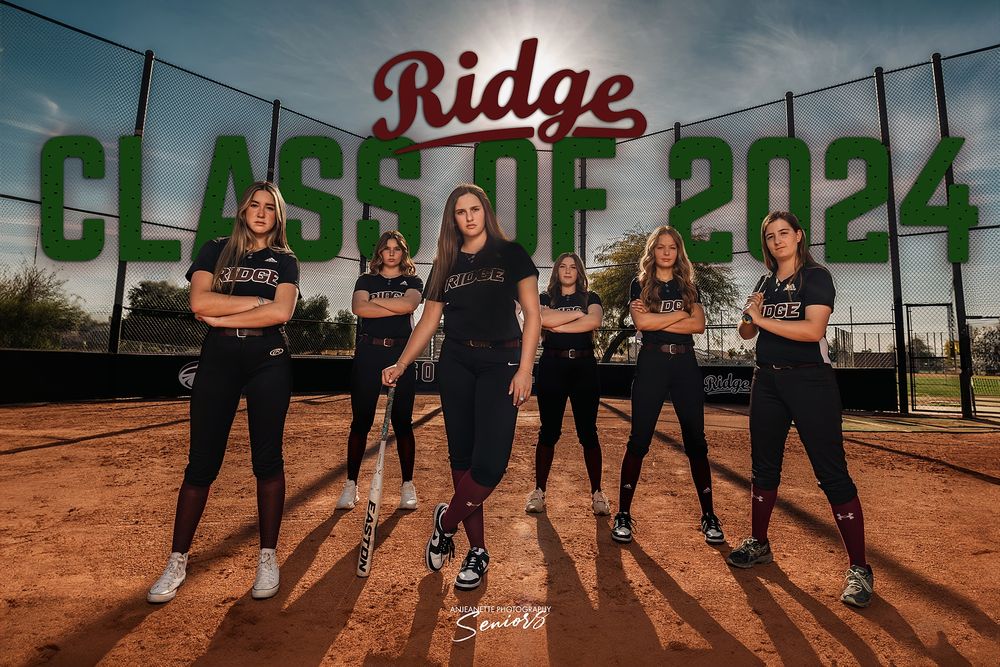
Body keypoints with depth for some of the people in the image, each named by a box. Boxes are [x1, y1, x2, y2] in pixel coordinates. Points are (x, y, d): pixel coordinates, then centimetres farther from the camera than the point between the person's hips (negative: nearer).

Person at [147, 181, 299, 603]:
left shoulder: (285, 261, 9)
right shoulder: (215, 251, 12)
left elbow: (282, 312, -9)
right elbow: (199, 302, -5)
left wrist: (221, 317, -7)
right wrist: (258, 301, -8)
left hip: (269, 361, -1)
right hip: (218, 360, 1)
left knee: (267, 459, 3)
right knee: (202, 461, 3)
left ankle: (268, 557, 15)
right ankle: (177, 562, 18)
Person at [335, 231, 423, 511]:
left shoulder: (413, 282, 12)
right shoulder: (366, 280, 14)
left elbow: (409, 304, -11)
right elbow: (358, 308, -7)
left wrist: (375, 300, -3)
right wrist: (396, 308, -9)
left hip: (401, 353, 0)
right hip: (368, 352, 1)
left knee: (402, 421, 2)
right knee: (361, 420, 1)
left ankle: (407, 485, 11)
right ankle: (351, 484, 11)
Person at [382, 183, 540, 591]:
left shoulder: (510, 254, 2)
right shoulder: (445, 264, 13)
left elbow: (532, 315, -2)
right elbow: (429, 321, 12)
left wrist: (524, 369, -11)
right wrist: (401, 365, 2)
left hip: (501, 362, -3)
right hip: (456, 363, 4)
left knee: (490, 462, -14)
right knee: (462, 457, 4)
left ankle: (445, 522, 12)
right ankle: (477, 551, 18)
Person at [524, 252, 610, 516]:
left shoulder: (590, 297, 11)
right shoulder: (545, 297, 11)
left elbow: (594, 321, -12)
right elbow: (544, 319, -13)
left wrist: (557, 326, -10)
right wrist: (577, 313, -8)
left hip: (584, 366, 0)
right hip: (552, 366, 0)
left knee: (588, 432, 3)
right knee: (548, 431, 3)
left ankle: (597, 493, 12)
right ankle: (539, 491, 12)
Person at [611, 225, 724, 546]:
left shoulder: (689, 287, 13)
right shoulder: (640, 285, 5)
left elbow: (699, 325, -3)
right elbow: (642, 321, -12)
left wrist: (657, 320, -11)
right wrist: (681, 314, -5)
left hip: (685, 364, 3)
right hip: (651, 363, -3)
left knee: (696, 441, 4)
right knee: (639, 440, -2)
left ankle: (709, 516, 15)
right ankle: (623, 515, 7)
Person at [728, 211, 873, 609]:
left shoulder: (816, 277, -5)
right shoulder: (766, 283, 14)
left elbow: (813, 329, -20)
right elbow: (746, 333, 13)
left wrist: (762, 319, -16)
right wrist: (750, 314, -8)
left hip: (810, 381, -6)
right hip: (767, 381, 7)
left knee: (832, 473, -6)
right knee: (764, 467, 13)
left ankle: (859, 569, 5)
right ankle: (759, 544, 27)